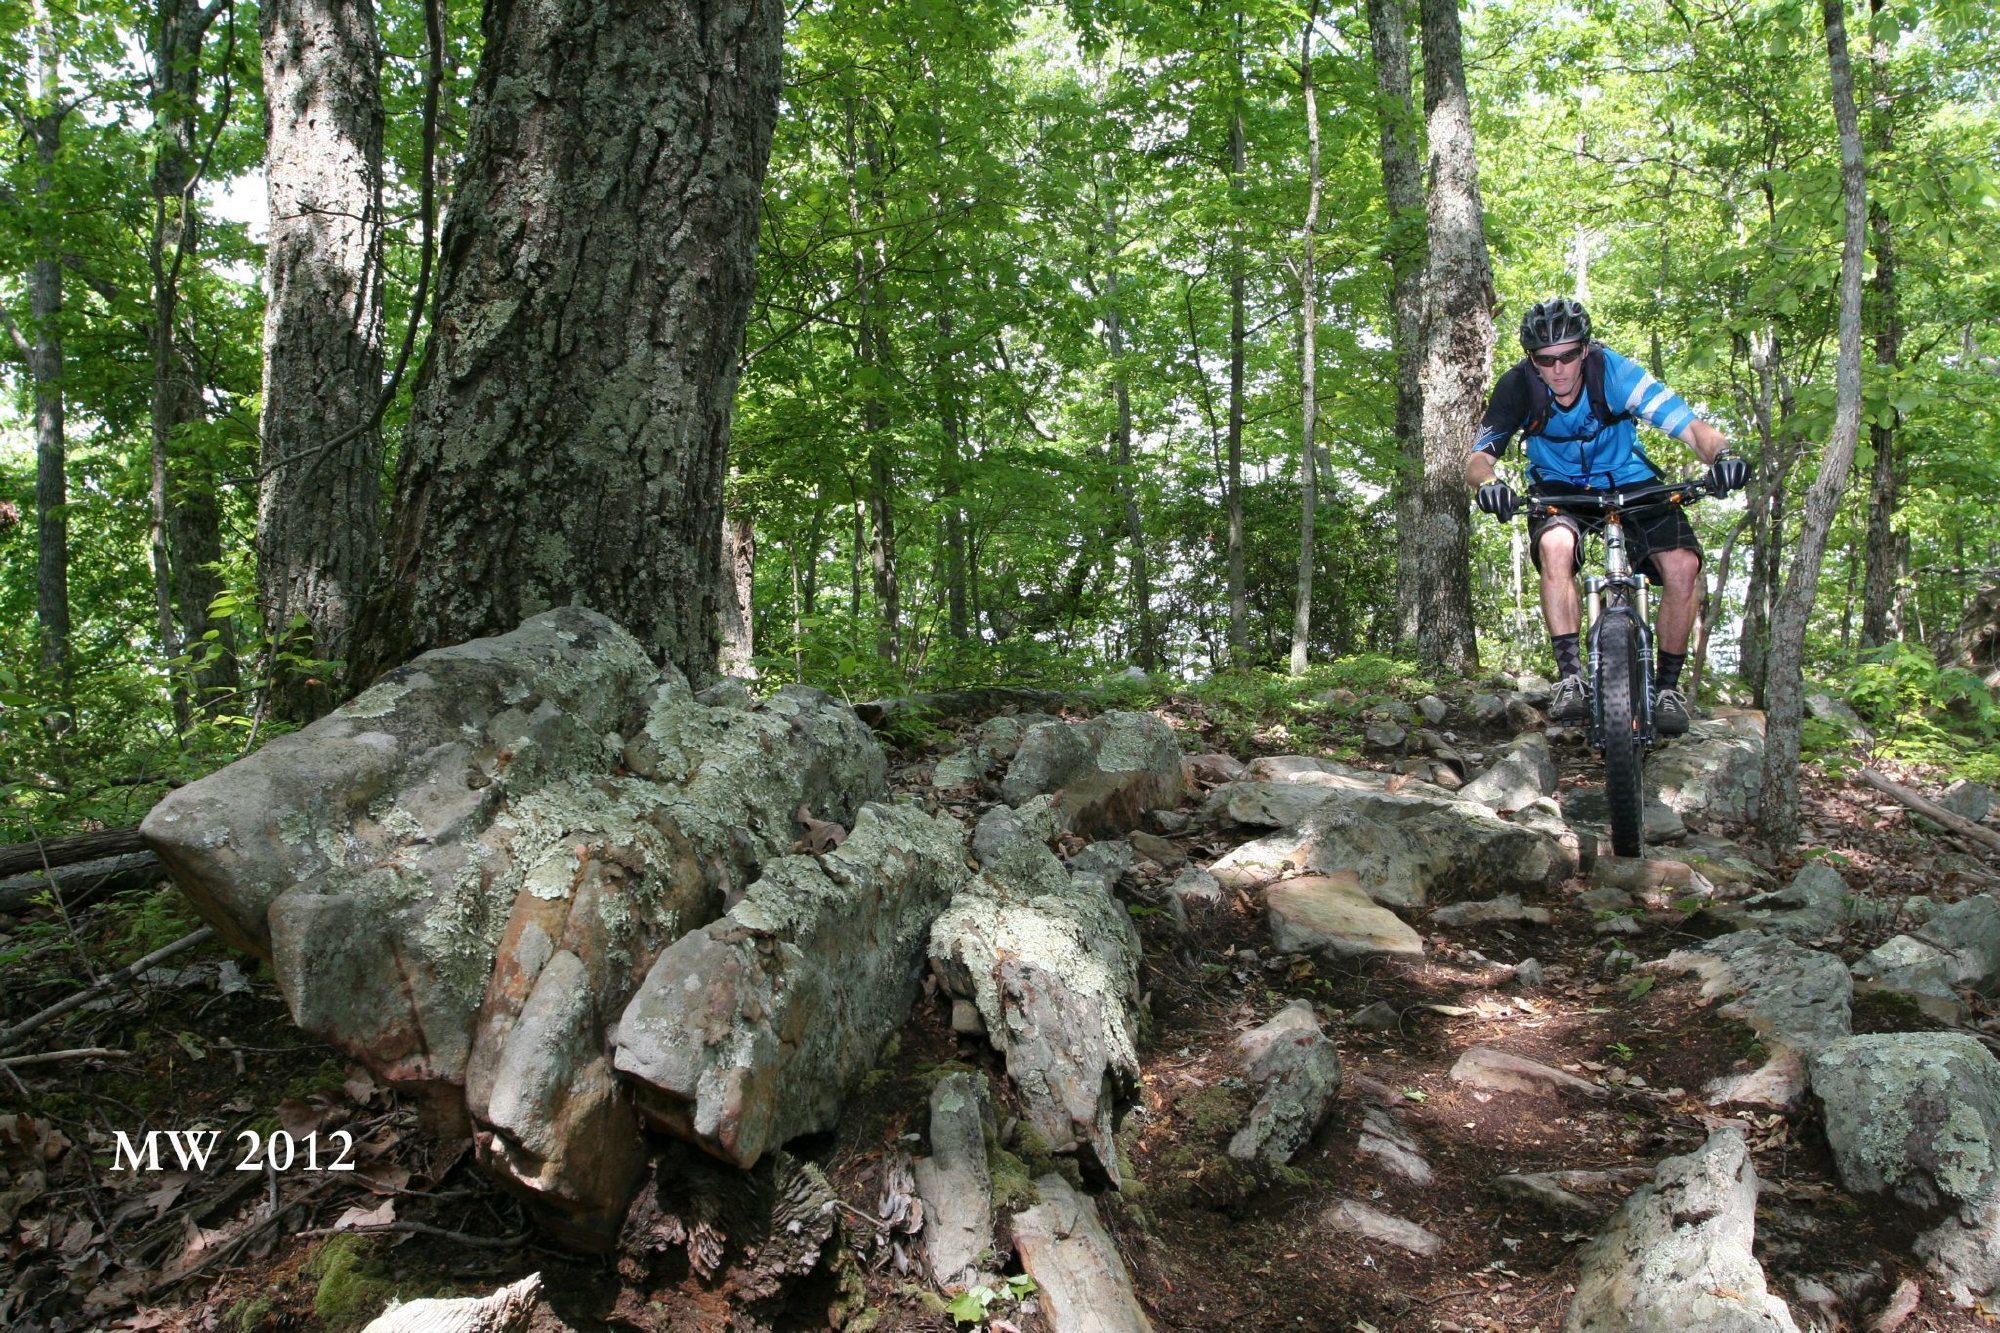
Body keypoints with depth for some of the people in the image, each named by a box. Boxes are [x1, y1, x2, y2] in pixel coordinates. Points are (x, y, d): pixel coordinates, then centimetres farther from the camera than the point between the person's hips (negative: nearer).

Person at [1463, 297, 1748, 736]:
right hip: (1559, 490, 0)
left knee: (1682, 565, -22)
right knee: (1555, 545, -35)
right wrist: (1489, 482, -49)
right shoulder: (1518, 387, -21)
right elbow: (1477, 459, -25)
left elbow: (1691, 427, -27)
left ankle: (1667, 684, -2)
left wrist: (1722, 454, -49)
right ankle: (1570, 676, -29)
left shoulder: (1613, 372, -23)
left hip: (1631, 484, 1)